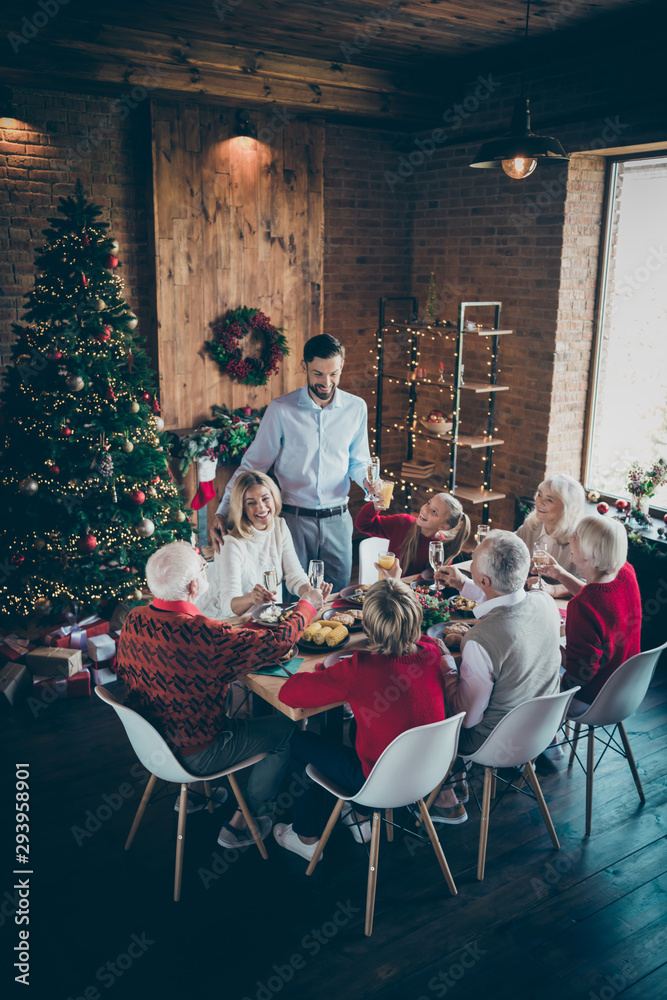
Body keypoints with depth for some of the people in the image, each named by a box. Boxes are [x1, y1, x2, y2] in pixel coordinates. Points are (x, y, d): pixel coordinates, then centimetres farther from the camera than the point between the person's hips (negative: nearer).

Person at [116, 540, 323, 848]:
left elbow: (123, 671, 6)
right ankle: (244, 821, 22)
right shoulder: (204, 635, -35)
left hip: (147, 739, 7)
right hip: (194, 756, -7)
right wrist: (307, 605, -3)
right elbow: (278, 642, -23)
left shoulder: (134, 620, -14)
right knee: (285, 729, 10)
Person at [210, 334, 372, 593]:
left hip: (337, 520, 3)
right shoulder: (281, 409, -7)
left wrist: (369, 480, -10)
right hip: (293, 519, -2)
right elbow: (253, 463, -4)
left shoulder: (356, 408, 2)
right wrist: (222, 512, -11)